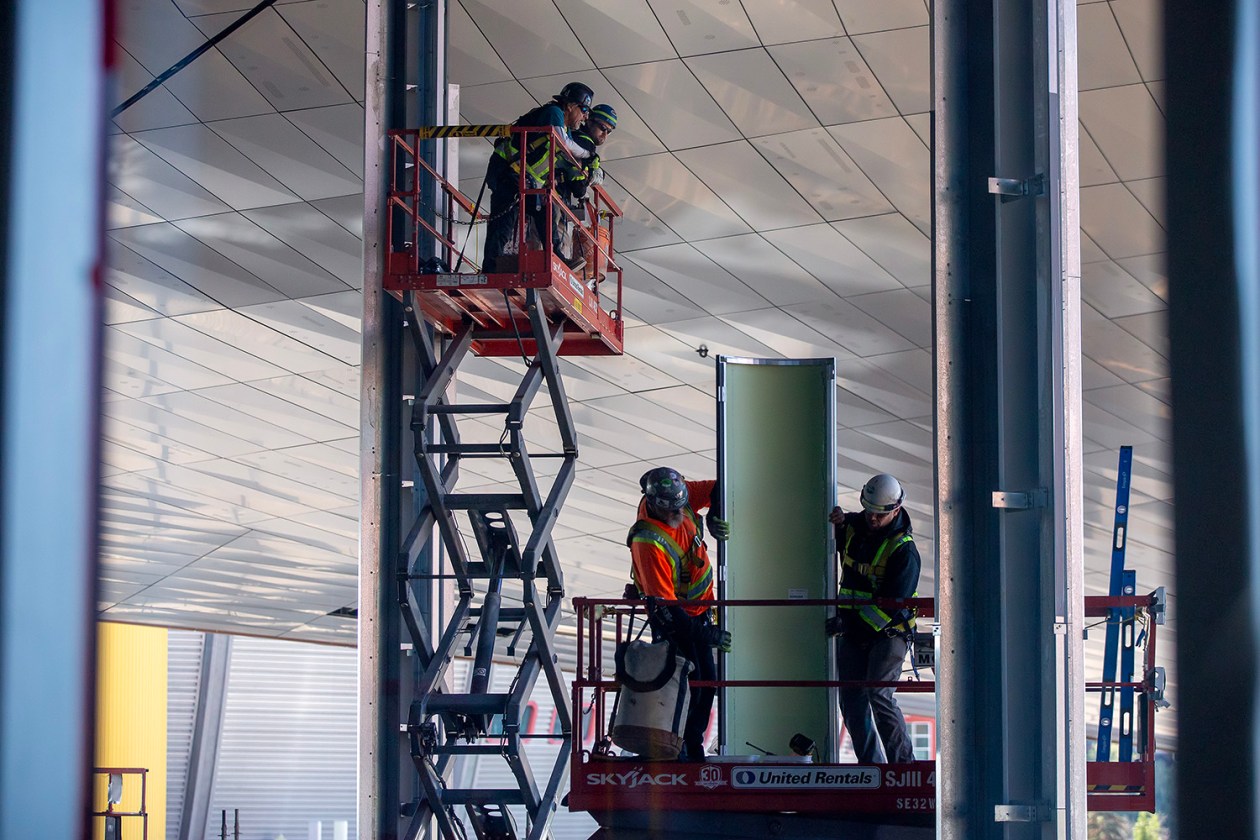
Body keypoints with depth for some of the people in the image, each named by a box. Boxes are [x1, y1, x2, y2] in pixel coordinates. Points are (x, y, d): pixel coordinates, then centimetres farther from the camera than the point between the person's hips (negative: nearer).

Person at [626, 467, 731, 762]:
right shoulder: (648, 543, -33)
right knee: (688, 680, -11)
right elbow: (663, 603, -30)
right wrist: (705, 633, -28)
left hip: (700, 610, 7)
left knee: (707, 679, 11)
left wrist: (714, 516, -18)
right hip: (671, 615, -7)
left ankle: (693, 746, 25)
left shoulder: (683, 496, -14)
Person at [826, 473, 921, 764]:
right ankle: (870, 768, 10)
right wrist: (840, 523, 5)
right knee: (852, 699, 2)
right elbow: (842, 544, 29)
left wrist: (849, 623, -26)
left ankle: (904, 765, -9)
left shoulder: (903, 549, -15)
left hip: (888, 631, -6)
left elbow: (893, 604, -21)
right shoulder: (856, 526, 4)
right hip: (851, 630, 7)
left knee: (878, 695, -18)